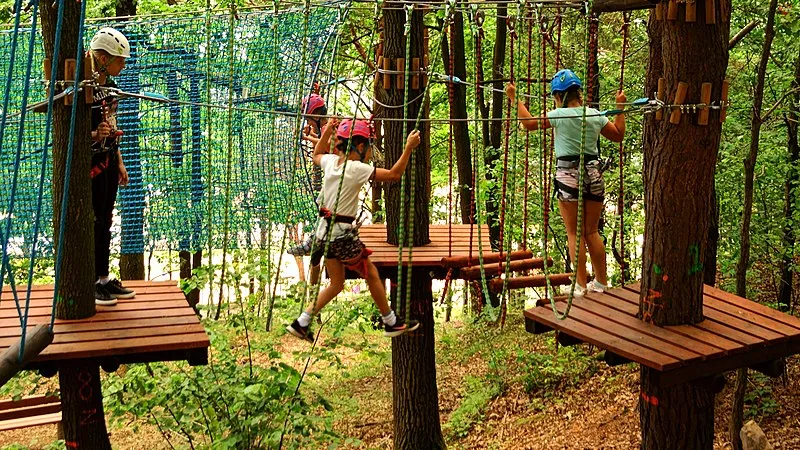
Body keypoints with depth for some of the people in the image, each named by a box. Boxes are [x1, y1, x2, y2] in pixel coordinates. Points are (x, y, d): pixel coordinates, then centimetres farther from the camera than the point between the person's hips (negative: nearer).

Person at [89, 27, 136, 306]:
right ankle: (90, 284, 8)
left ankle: (104, 279, 22)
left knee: (105, 221, 13)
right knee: (93, 222, -2)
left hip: (109, 161, 9)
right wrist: (95, 135, -33)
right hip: (91, 163, -8)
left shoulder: (110, 85, 11)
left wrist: (119, 163, 19)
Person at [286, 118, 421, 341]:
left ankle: (301, 323, 16)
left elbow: (317, 155, 27)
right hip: (342, 233, -7)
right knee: (372, 275, 10)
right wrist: (408, 148, -14)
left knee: (336, 283, 18)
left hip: (324, 230, 7)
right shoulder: (357, 169, -17)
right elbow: (394, 175, -18)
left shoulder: (331, 161, 2)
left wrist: (327, 131, 20)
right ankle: (392, 323, 23)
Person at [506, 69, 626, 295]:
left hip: (568, 175, -5)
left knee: (574, 234, 3)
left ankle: (581, 286, 3)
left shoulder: (560, 115, -10)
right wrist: (620, 108, 27)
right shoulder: (595, 115, 4)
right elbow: (618, 135, 17)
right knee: (592, 232, 15)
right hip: (593, 174, 5)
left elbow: (529, 122, -3)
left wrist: (514, 99, 7)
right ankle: (601, 282, 20)